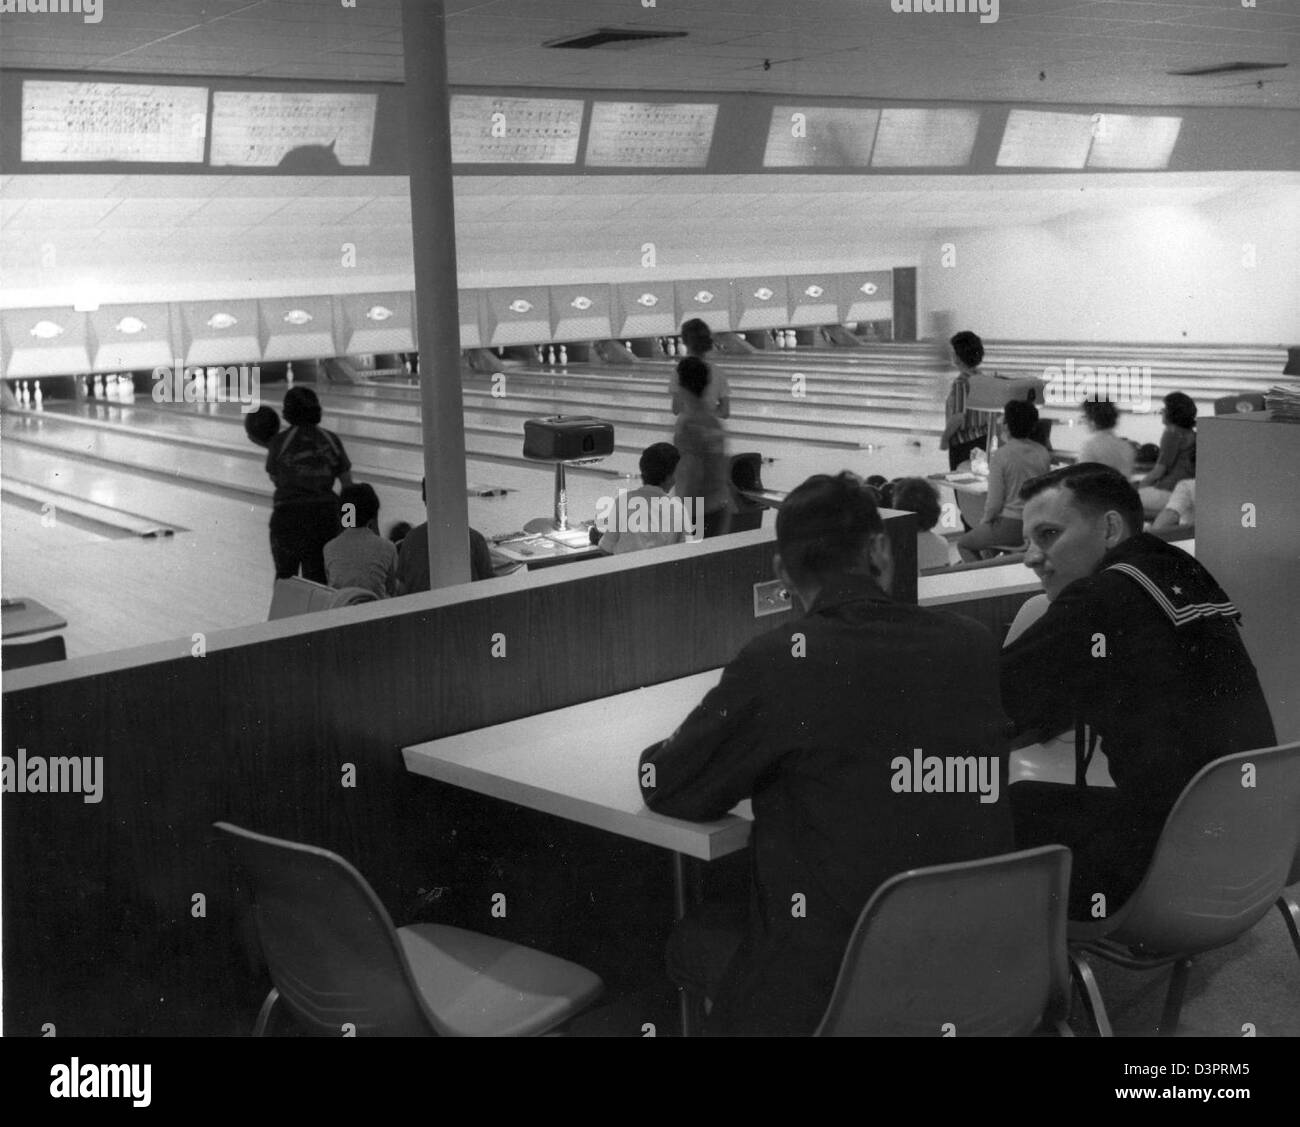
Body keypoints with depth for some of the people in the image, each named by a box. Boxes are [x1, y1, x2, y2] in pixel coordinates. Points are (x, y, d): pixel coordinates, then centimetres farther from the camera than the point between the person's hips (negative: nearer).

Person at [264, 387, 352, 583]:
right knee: (318, 579, 7)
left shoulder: (279, 443, -9)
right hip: (325, 517, 1)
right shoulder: (331, 440, -2)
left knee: (285, 576, 17)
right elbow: (347, 483, 1)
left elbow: (274, 478, 5)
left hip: (288, 517, -1)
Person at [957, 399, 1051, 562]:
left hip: (1010, 526, -6)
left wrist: (985, 520, 3)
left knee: (963, 545, 19)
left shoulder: (1000, 455, -17)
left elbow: (994, 502, -16)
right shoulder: (1043, 453, -2)